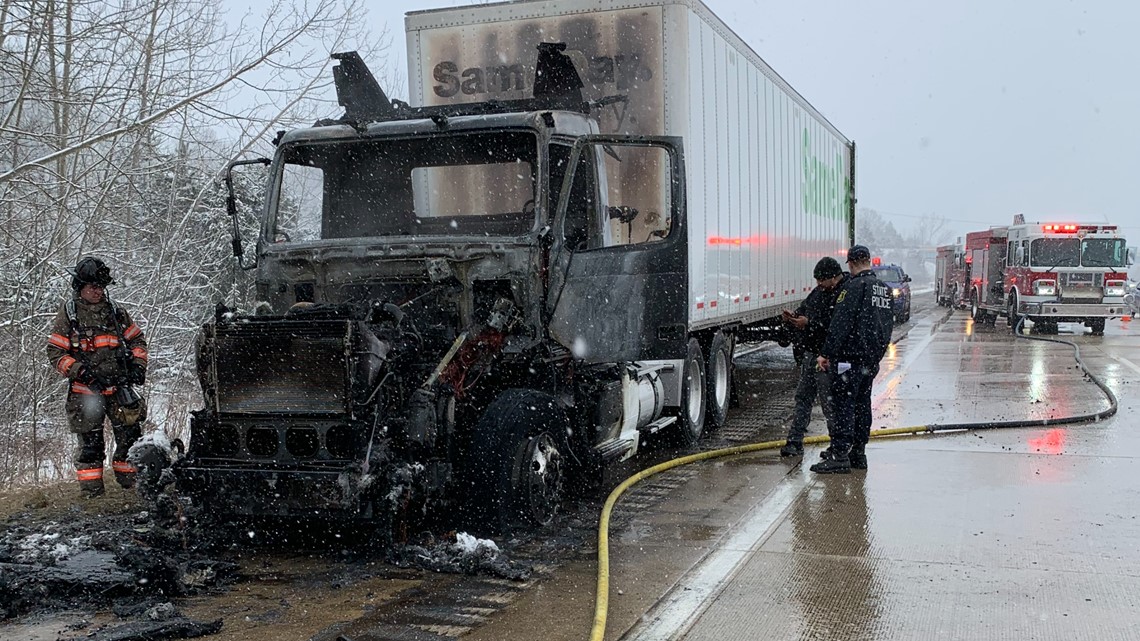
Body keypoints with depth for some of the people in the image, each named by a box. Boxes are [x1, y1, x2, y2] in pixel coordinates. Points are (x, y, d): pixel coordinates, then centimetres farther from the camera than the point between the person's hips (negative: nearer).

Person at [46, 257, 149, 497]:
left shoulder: (115, 310, 11)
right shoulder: (68, 313, 1)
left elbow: (137, 339, 19)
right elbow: (55, 353, -1)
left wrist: (138, 365, 3)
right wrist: (80, 371, -14)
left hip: (119, 385, 3)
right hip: (85, 389, -3)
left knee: (130, 434, 0)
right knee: (90, 442, 1)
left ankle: (131, 480, 15)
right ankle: (91, 491, 11)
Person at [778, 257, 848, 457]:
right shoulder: (820, 290, 12)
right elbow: (805, 308, 23)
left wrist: (808, 323, -26)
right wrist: (793, 316, 2)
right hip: (810, 354, 9)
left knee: (830, 403, -1)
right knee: (803, 398, 10)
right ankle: (795, 442, 15)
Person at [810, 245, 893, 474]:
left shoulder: (854, 286, -13)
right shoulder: (885, 289, 14)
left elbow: (840, 323, -17)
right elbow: (888, 324, 20)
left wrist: (827, 353, -15)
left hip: (850, 356, -8)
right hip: (872, 358, 8)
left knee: (843, 404, -7)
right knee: (862, 403, 14)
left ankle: (840, 455, -9)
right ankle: (858, 453, 19)